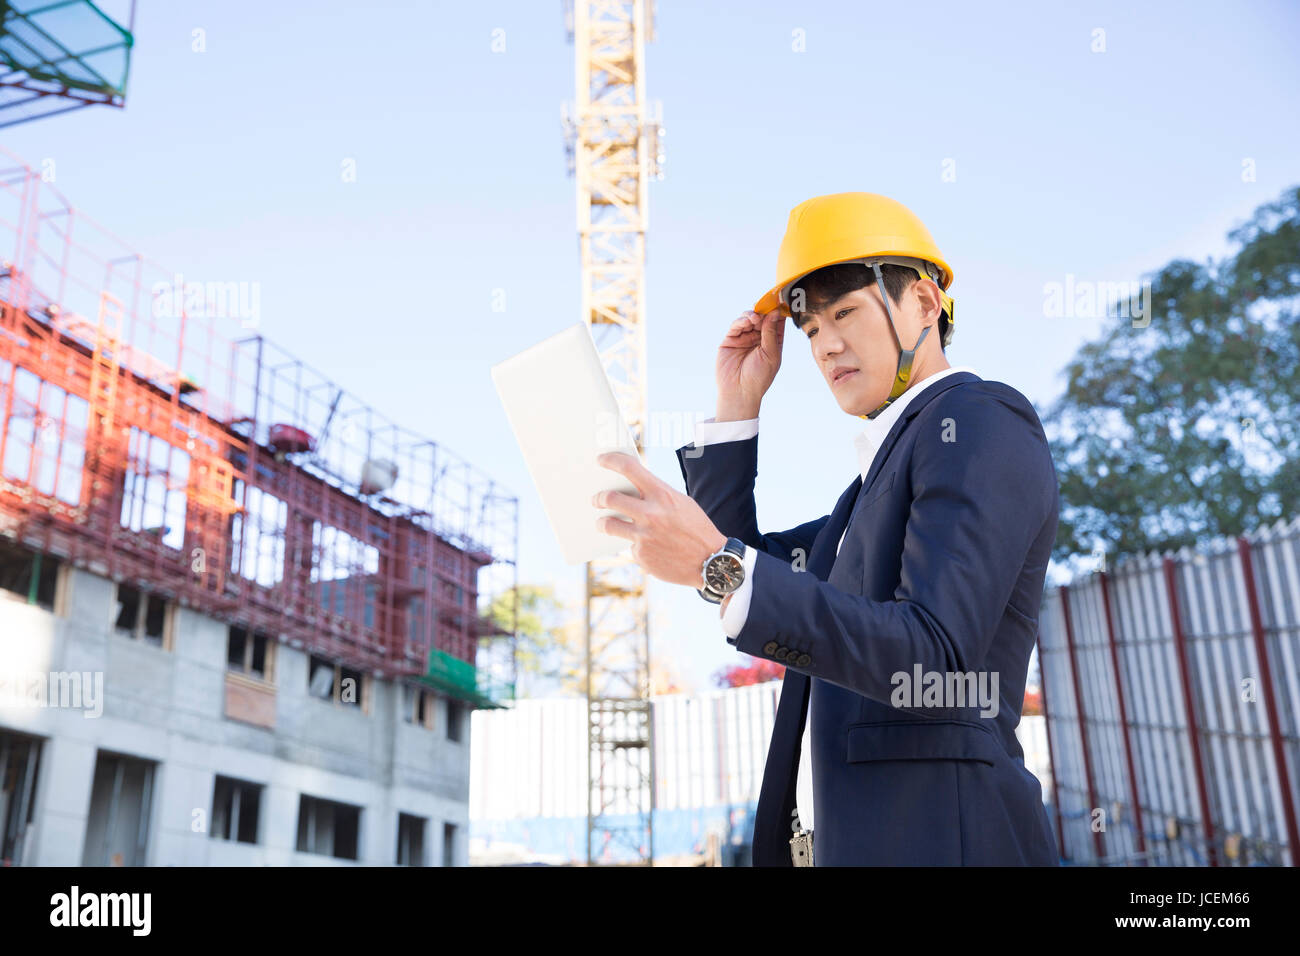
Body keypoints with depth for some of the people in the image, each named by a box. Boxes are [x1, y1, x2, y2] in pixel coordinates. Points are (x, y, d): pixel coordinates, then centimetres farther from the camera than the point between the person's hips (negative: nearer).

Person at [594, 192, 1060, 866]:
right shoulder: (885, 469, 20)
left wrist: (719, 565, -28)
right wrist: (737, 405, 13)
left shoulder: (980, 420, -9)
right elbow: (747, 571, 20)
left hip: (937, 838, -8)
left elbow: (934, 660, -21)